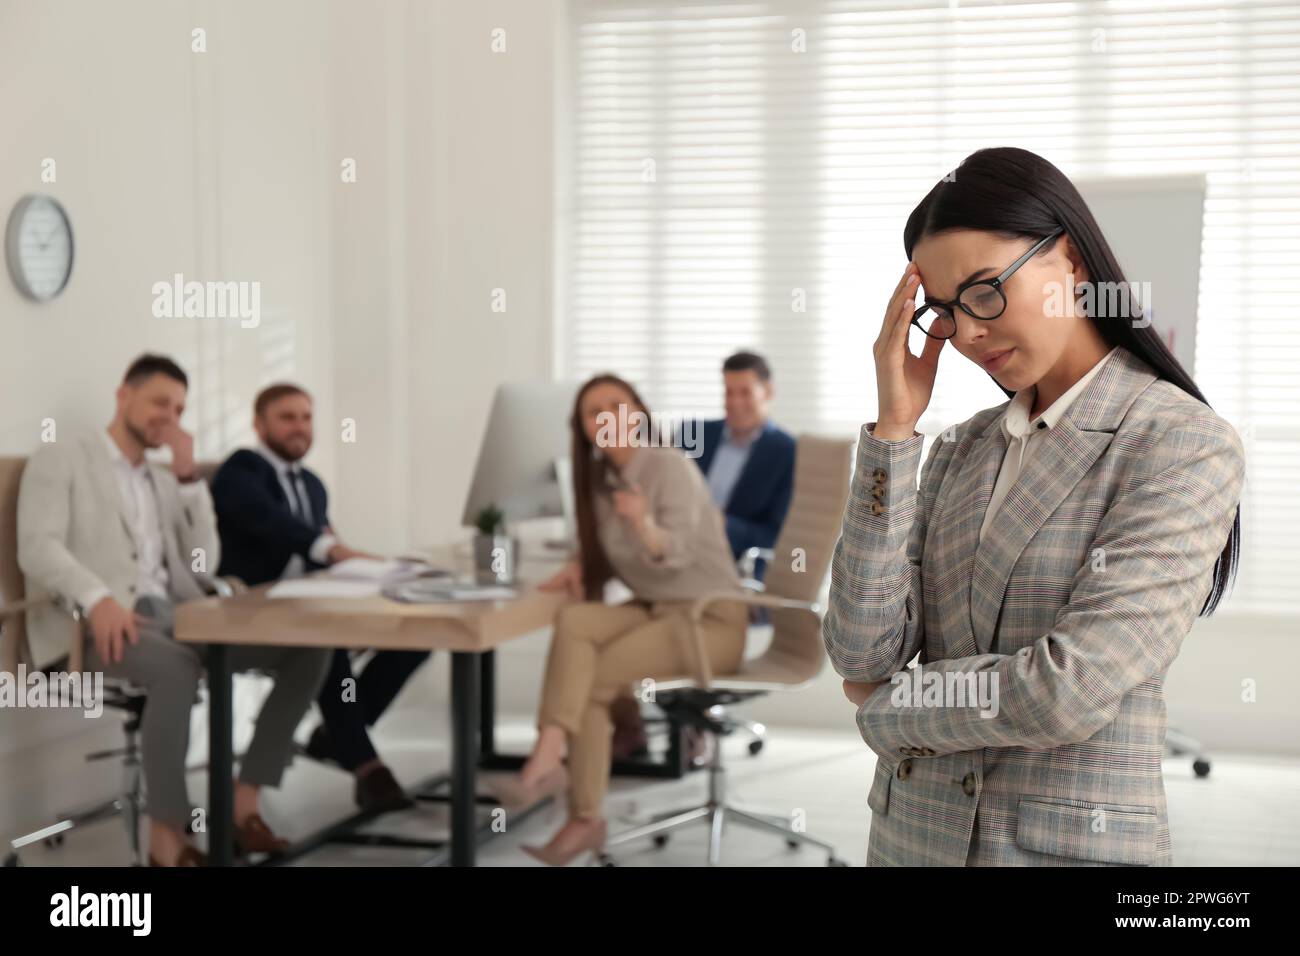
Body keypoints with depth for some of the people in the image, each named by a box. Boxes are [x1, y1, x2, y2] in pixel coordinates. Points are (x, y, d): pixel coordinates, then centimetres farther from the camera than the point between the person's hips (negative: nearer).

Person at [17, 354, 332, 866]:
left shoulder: (164, 481, 26)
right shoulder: (60, 460, 7)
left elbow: (203, 565, 14)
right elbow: (38, 548, -10)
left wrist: (187, 476, 7)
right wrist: (98, 598, -29)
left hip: (171, 616, 7)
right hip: (94, 624, -6)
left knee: (306, 648, -13)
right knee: (178, 667, -40)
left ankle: (243, 804, -10)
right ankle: (168, 836, -31)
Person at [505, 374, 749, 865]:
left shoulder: (669, 465, -14)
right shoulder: (600, 479, 7)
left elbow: (675, 555, -24)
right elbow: (607, 551, 20)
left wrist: (644, 525, -45)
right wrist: (579, 566, -1)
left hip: (712, 619, -6)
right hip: (654, 610, 6)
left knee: (591, 679, -23)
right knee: (573, 621, -24)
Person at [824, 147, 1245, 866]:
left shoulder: (1185, 446, -11)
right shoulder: (959, 450, 6)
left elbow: (1072, 690, -20)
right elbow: (861, 653, -5)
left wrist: (887, 705, -5)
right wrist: (895, 426, -7)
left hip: (1073, 842, -5)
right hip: (910, 834, 5)